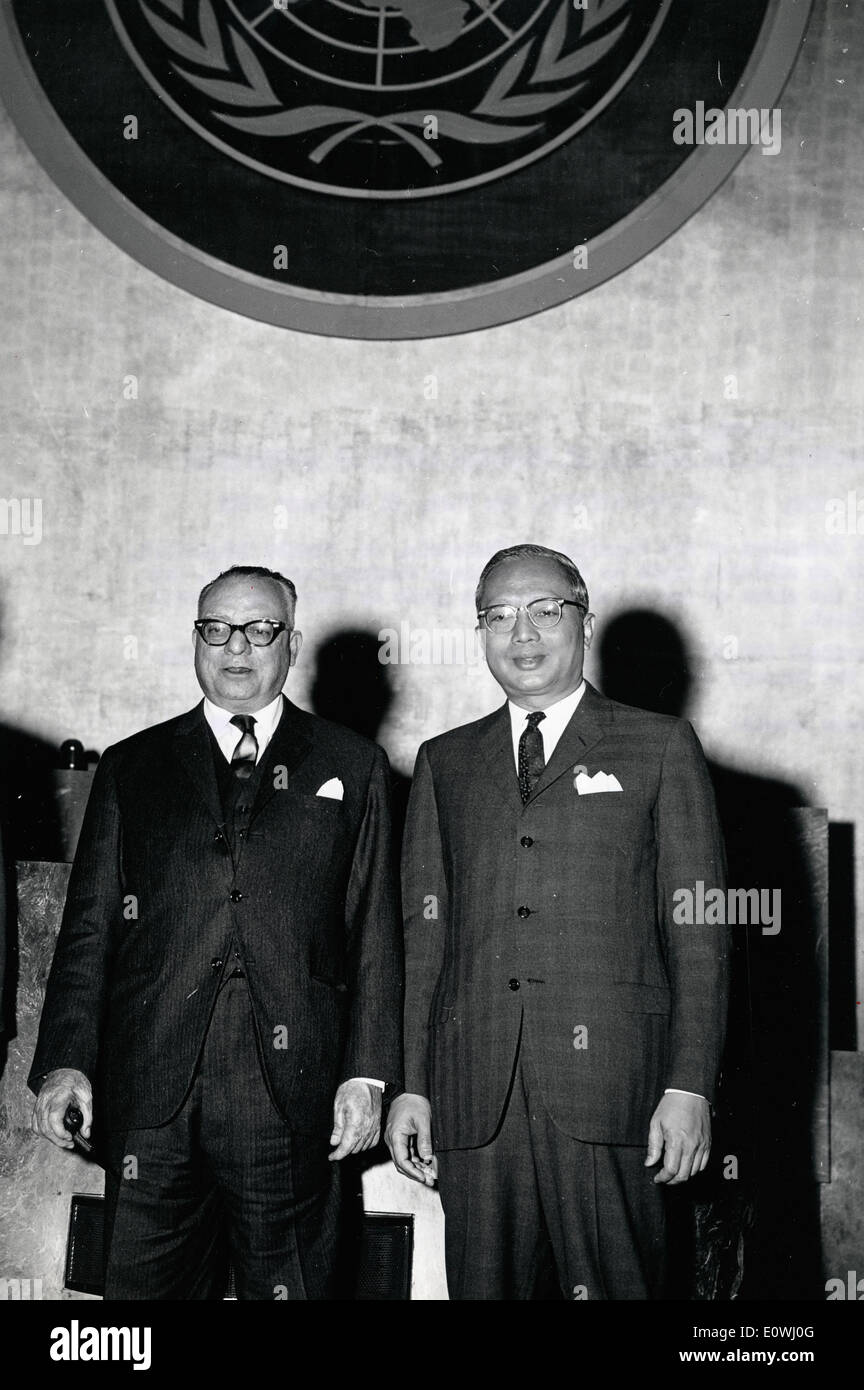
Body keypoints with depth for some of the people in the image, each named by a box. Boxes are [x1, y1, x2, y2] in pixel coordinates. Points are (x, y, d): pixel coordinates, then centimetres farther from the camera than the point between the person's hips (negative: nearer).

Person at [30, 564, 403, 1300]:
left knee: (292, 1284, 5)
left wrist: (367, 1073, -2)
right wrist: (65, 1060, -2)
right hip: (149, 1097, 1)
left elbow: (375, 930, 5)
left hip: (290, 1097, -1)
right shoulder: (132, 767, 12)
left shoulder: (351, 766, 10)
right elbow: (89, 927, 8)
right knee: (144, 1282, 5)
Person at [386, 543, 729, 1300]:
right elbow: (425, 932, 13)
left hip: (608, 1085, -2)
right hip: (475, 1093, 3)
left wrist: (689, 1087, -6)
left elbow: (698, 931, 2)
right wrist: (411, 1085, 5)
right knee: (484, 1285, 5)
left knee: (611, 1284, -3)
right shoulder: (445, 761, 16)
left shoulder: (660, 746, 8)